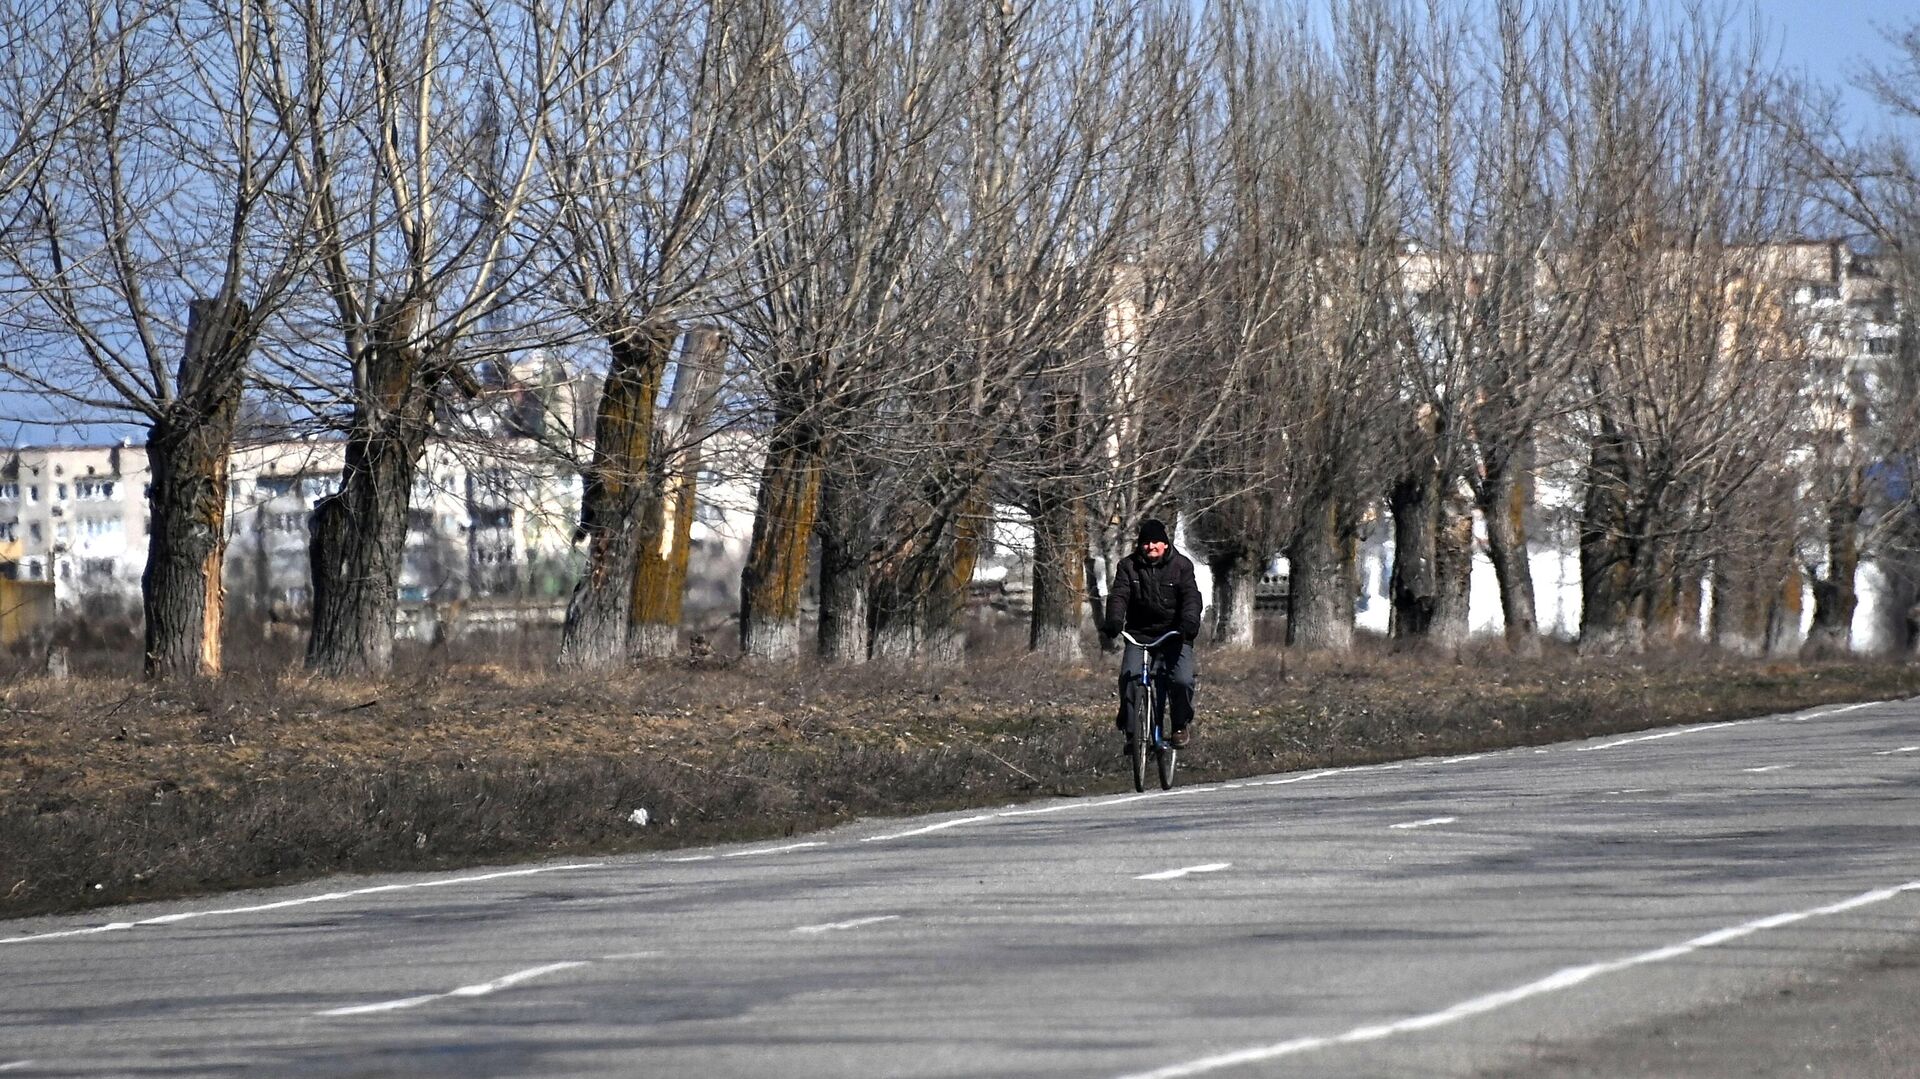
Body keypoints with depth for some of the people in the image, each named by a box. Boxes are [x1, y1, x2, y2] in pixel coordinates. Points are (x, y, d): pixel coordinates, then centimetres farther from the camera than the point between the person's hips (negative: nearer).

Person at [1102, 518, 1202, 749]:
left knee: (1182, 680, -20)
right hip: (1140, 633, 1)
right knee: (1129, 679, -19)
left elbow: (1191, 596, -14)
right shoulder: (1129, 566, 2)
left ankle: (1181, 725, 6)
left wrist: (1190, 621, -35)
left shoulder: (1181, 565, -2)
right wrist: (1114, 620, -31)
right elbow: (1119, 595, -10)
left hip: (1175, 634, -1)